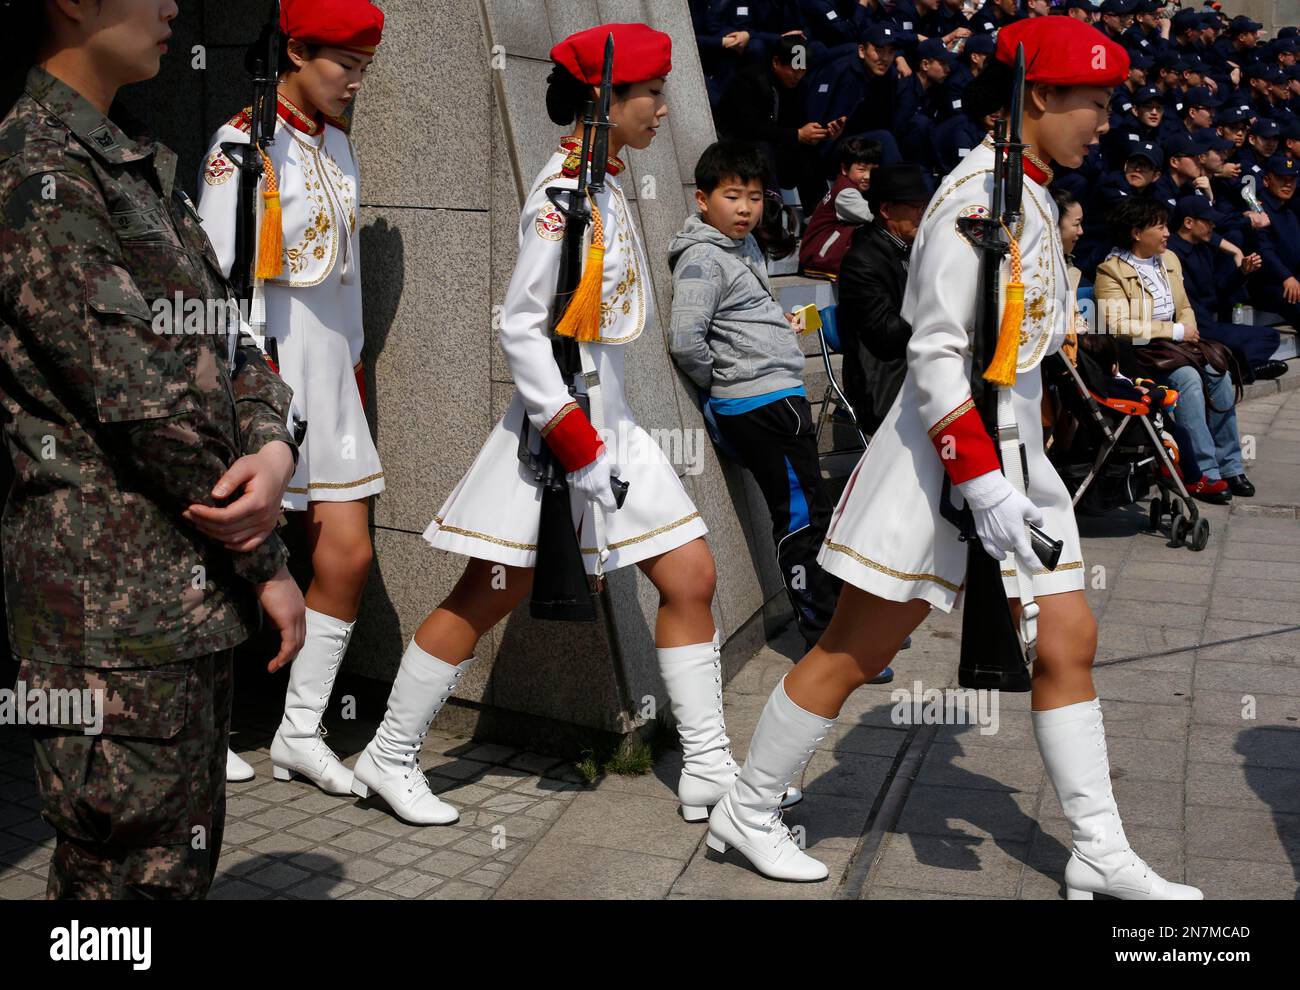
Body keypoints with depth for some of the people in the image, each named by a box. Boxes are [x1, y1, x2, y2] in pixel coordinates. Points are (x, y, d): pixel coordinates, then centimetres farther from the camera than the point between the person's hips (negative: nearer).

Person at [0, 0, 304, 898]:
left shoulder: (144, 168, 16)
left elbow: (227, 345, 11)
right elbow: (140, 397, -17)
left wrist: (274, 447, -12)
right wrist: (268, 565, -10)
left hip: (196, 583, 9)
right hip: (116, 590, -9)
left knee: (188, 856, 17)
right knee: (136, 869, 0)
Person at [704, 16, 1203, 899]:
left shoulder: (1032, 195, 13)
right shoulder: (979, 197, -16)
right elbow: (934, 352, -21)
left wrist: (1011, 473, 20)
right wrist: (981, 479, -25)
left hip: (1012, 453, 9)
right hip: (942, 456, -9)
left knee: (1068, 644, 8)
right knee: (856, 653, 1)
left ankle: (1100, 855, 18)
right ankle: (747, 812, 18)